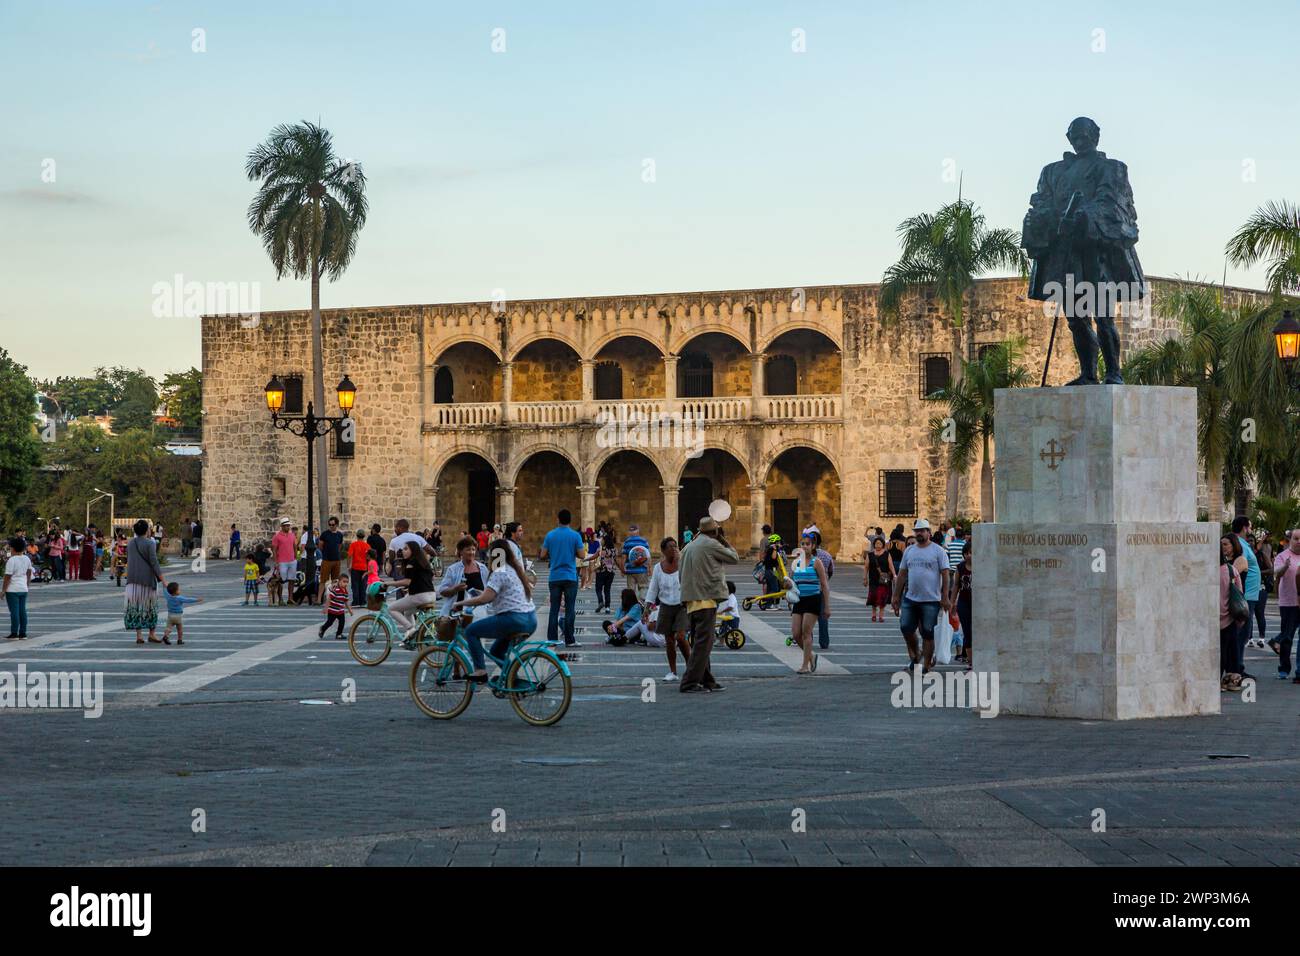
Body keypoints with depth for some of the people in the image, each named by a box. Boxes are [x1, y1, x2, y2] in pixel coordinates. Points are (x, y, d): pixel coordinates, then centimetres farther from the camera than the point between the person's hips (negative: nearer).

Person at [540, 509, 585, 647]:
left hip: (554, 577, 2)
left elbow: (543, 554, 2)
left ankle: (552, 638, 7)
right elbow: (581, 554, -6)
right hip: (570, 577, -2)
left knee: (554, 609, 8)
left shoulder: (550, 535, 0)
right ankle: (569, 640, -1)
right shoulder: (575, 536, -6)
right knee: (570, 610, 1)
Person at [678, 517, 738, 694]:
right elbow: (734, 557, 1)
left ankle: (706, 680, 19)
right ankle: (690, 682, -14)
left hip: (690, 599, 9)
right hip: (706, 598, -9)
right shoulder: (711, 544, -9)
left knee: (700, 643, 14)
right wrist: (723, 540, 10)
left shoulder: (689, 547, 17)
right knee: (703, 643, -9)